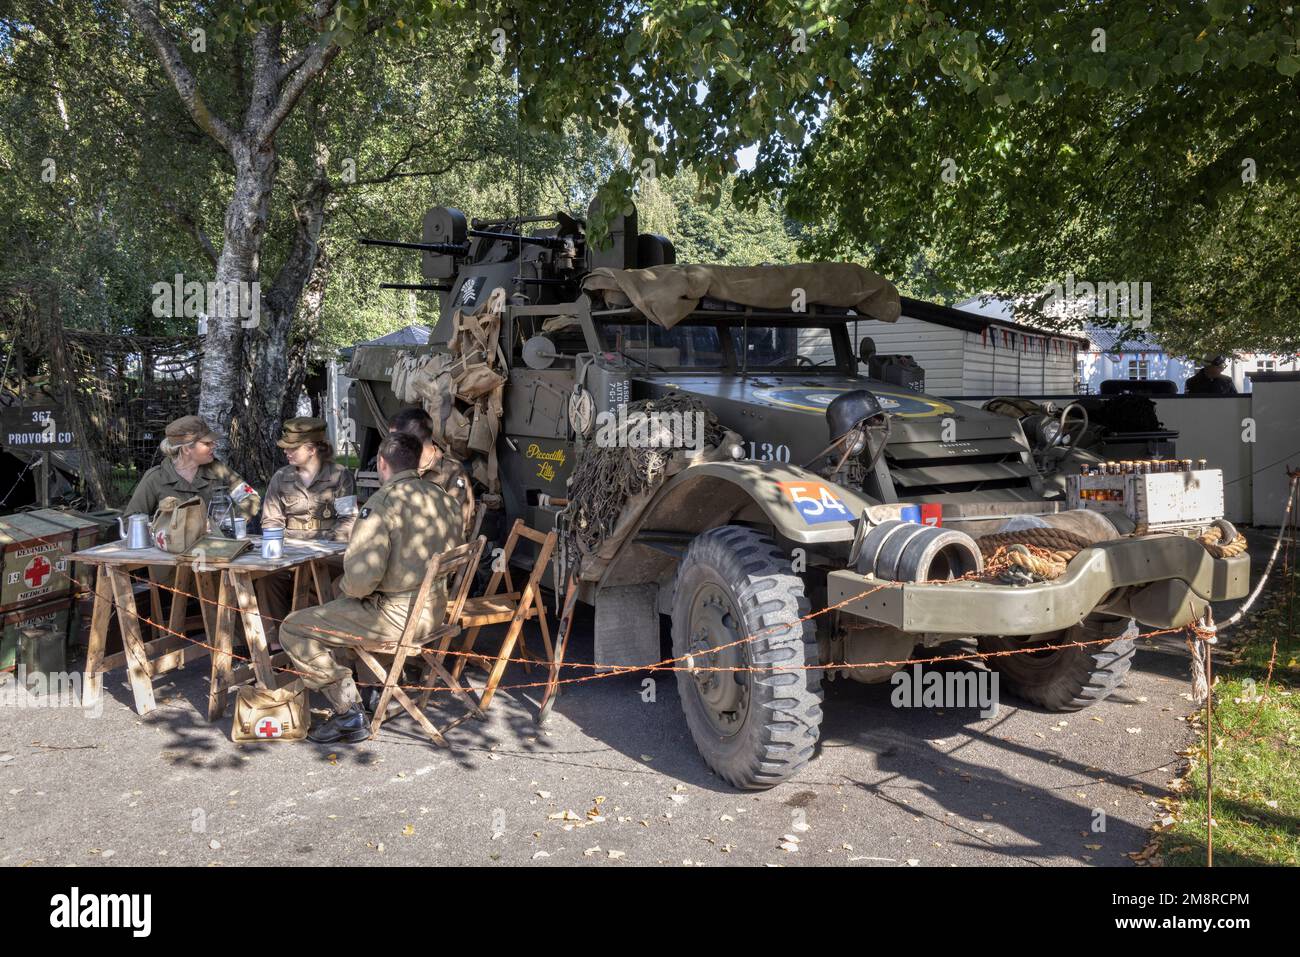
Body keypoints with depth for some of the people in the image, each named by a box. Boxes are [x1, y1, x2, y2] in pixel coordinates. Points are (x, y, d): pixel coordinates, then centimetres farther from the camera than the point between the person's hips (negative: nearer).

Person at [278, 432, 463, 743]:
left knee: (293, 629, 1)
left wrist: (346, 587, -3)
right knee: (340, 603, 32)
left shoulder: (384, 501, -19)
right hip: (435, 609, 9)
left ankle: (348, 712, 1)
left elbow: (360, 578, -25)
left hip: (396, 614, -9)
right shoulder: (443, 497, 6)